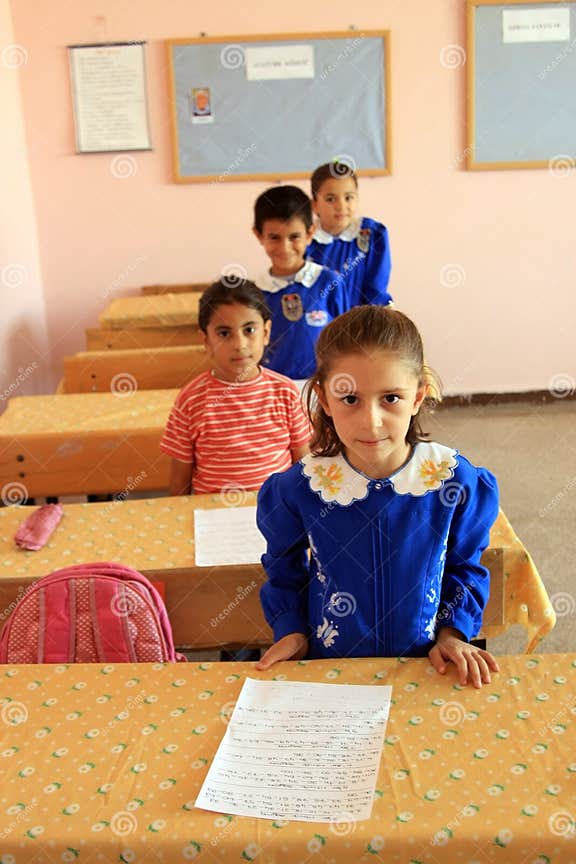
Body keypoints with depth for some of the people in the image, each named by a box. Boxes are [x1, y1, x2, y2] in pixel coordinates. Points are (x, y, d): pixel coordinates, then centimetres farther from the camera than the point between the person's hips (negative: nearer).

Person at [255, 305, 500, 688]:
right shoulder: (297, 489, -11)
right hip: (330, 668, -2)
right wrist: (292, 629, -2)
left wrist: (453, 632, -3)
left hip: (425, 667, 3)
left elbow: (464, 566, 7)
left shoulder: (457, 481, -11)